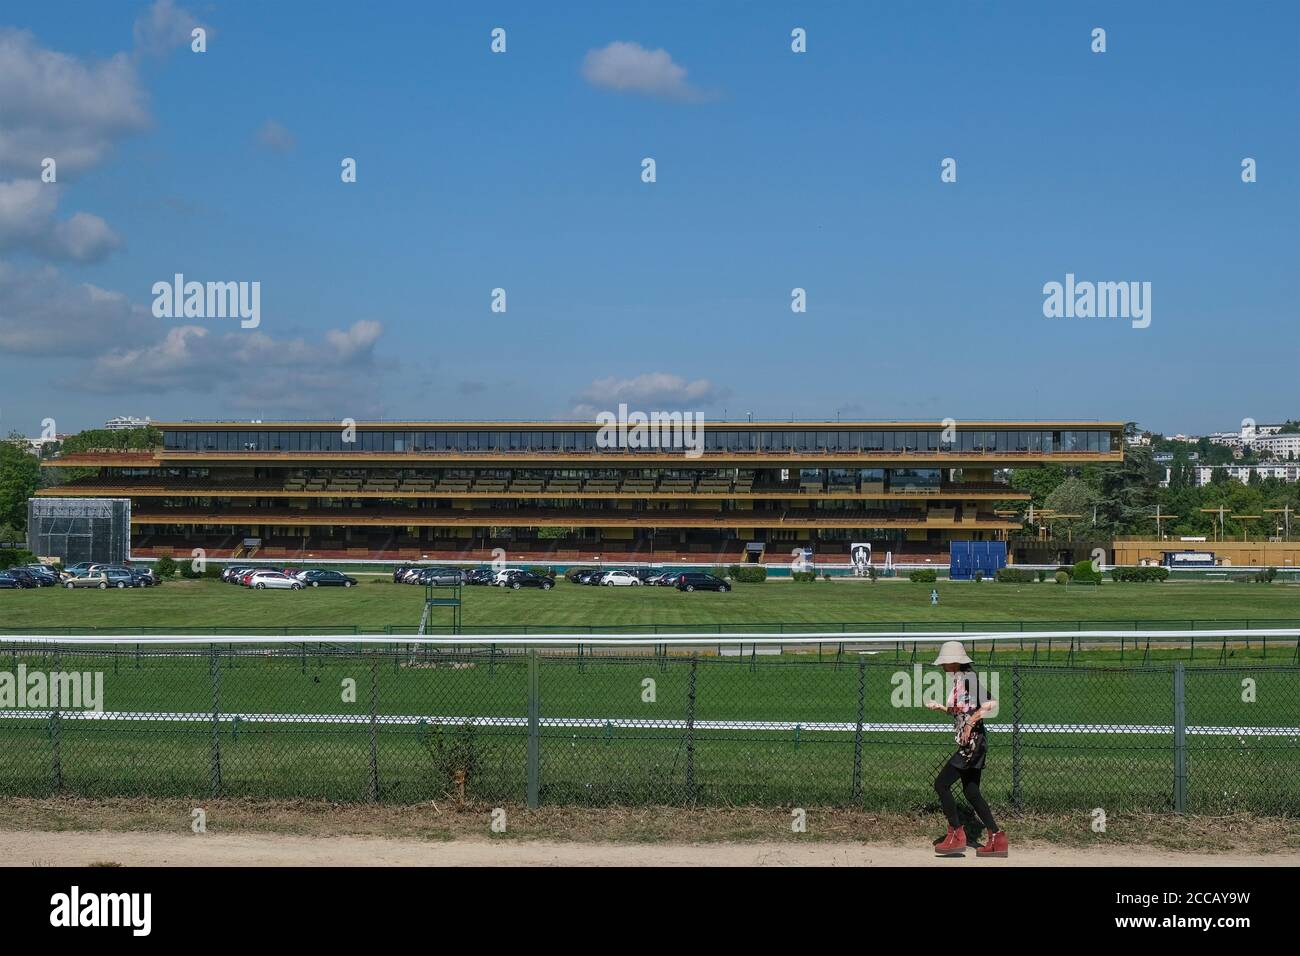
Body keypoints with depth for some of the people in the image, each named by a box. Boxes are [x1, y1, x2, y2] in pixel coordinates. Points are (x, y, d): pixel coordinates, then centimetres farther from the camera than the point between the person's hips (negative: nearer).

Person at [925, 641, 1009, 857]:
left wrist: (971, 722, -26)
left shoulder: (968, 679, -15)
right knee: (971, 791, 12)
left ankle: (956, 835, -2)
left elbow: (991, 704, -25)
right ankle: (997, 839, 14)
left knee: (941, 784, -7)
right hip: (973, 743, 10)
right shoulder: (960, 680, 14)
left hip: (972, 742, -10)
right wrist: (939, 707, 22)